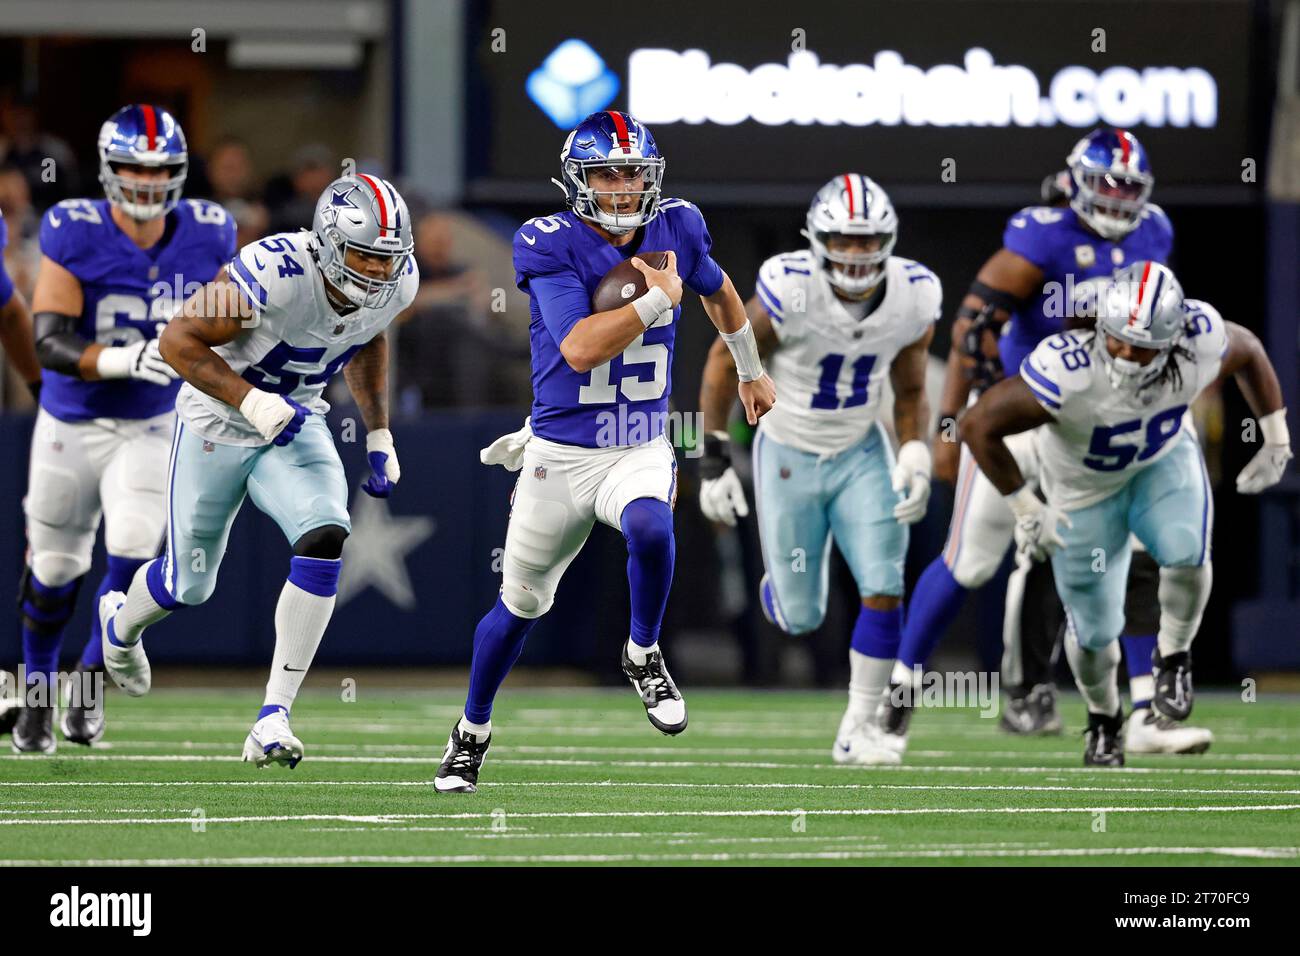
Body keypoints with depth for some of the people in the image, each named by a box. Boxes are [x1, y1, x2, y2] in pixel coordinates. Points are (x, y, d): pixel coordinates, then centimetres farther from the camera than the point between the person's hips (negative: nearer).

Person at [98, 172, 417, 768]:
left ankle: (274, 717, -20)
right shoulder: (273, 276, -34)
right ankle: (121, 623, 48)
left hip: (297, 424, 4)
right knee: (189, 584, 9)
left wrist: (379, 437, 9)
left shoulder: (397, 282, -13)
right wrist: (251, 401, -34)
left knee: (325, 537, -24)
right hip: (219, 426, -4)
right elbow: (179, 340, -24)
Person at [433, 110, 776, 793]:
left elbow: (718, 291, 20)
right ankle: (472, 731, 37)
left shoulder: (676, 229, -4)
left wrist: (751, 371, 31)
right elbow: (580, 349, -27)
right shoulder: (550, 246, -16)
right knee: (520, 605, 12)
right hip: (559, 454, -1)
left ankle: (642, 655, -5)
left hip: (640, 451, 1)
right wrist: (658, 299, -25)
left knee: (649, 528, -33)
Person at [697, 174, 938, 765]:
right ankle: (780, 586, 44)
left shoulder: (912, 299, -16)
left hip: (862, 454, 2)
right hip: (790, 454, -2)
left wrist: (915, 457, -15)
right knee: (800, 618, 5)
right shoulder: (790, 291, -28)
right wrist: (713, 461, -11)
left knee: (885, 592, -13)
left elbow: (910, 393, 2)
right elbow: (726, 361, -11)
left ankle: (859, 729, 3)